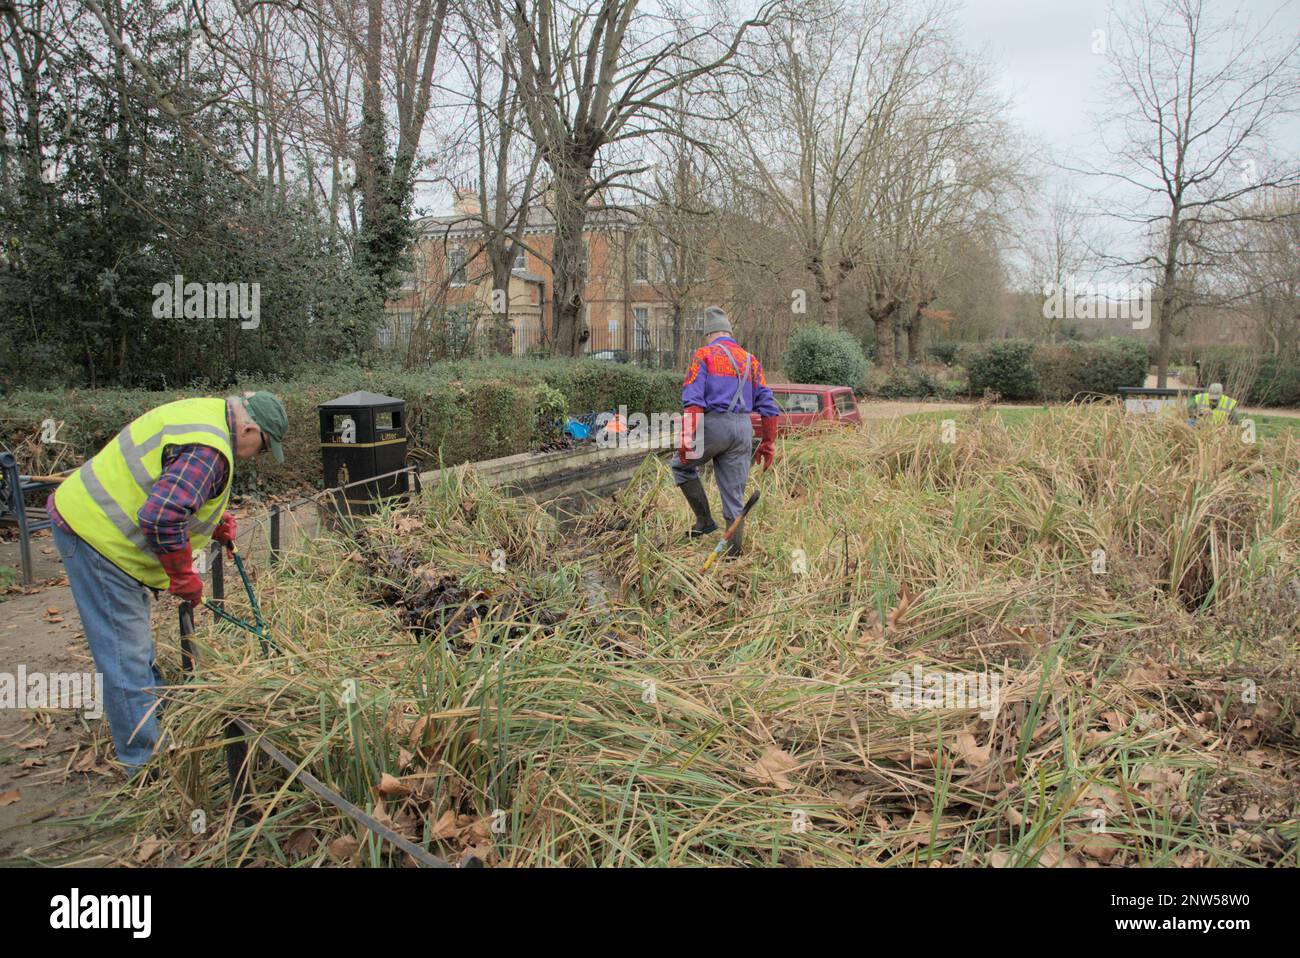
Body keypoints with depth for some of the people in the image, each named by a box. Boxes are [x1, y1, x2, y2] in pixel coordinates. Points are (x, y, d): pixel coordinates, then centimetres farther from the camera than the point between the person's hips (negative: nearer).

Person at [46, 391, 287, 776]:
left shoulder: (206, 413, 8)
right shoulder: (208, 450, -25)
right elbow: (161, 516, -35)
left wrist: (215, 522, 14)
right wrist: (184, 577, -22)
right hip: (96, 536, -11)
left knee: (136, 644, 24)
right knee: (126, 654, -4)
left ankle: (159, 721, 40)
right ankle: (146, 764, 5)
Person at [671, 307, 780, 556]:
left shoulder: (703, 355, 1)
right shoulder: (751, 361, 17)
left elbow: (693, 401, -12)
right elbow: (768, 406, 13)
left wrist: (686, 439, -15)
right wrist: (768, 443, 17)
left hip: (714, 425, -5)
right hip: (743, 429, 5)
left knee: (681, 466, 21)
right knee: (734, 496, 9)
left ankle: (704, 520, 15)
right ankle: (734, 552, 11)